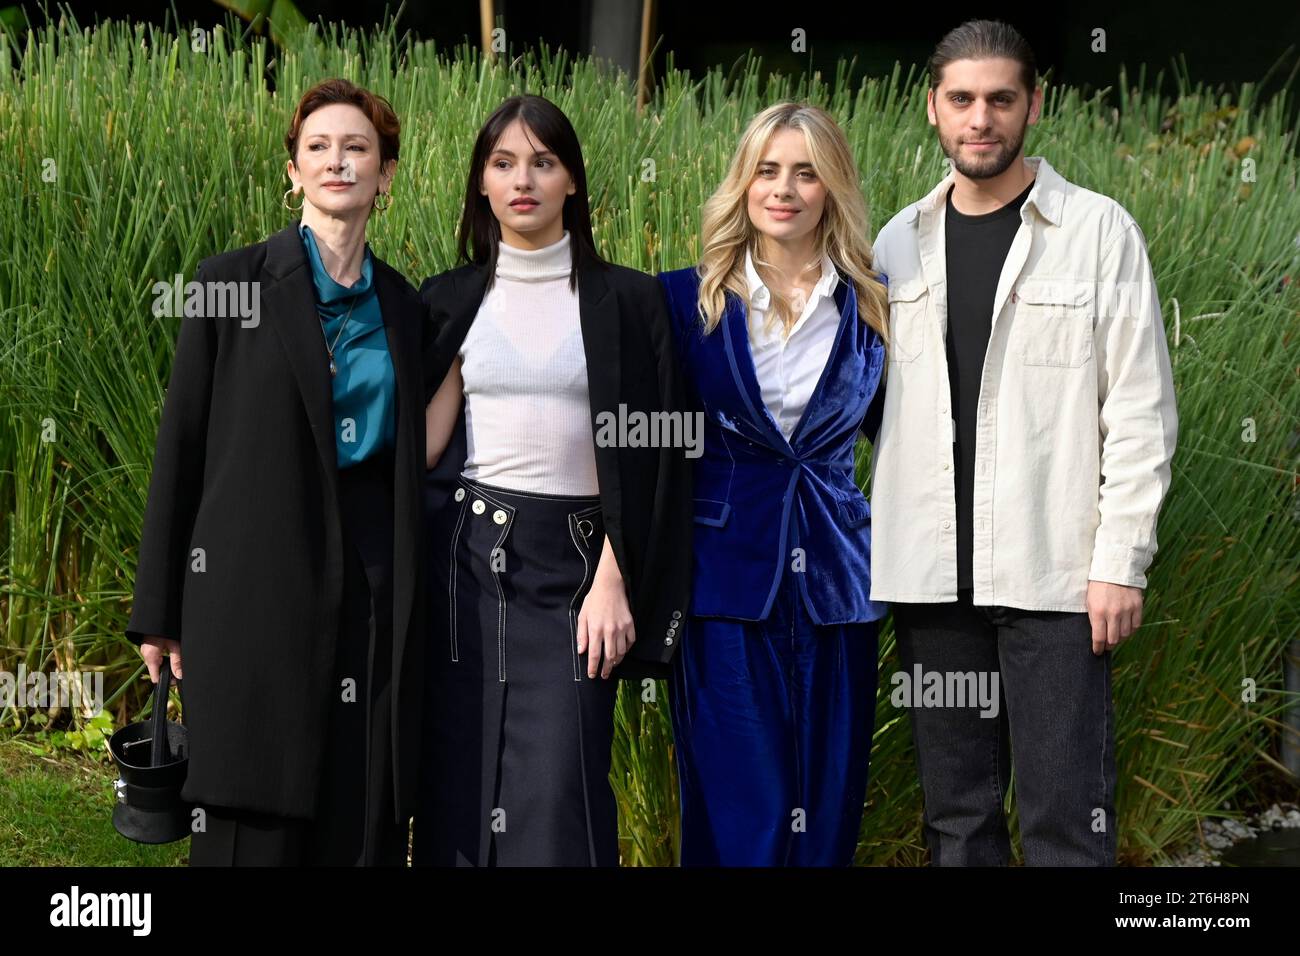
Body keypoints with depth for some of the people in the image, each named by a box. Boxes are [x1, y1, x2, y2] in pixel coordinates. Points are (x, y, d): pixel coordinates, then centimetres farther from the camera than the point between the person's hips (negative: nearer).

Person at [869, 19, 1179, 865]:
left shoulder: (1099, 231, 0)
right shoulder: (900, 241, 10)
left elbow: (1141, 409, -3)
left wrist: (1121, 562, -9)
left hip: (1052, 573, -4)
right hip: (929, 573, 4)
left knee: (1065, 819, -4)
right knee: (956, 811, 11)